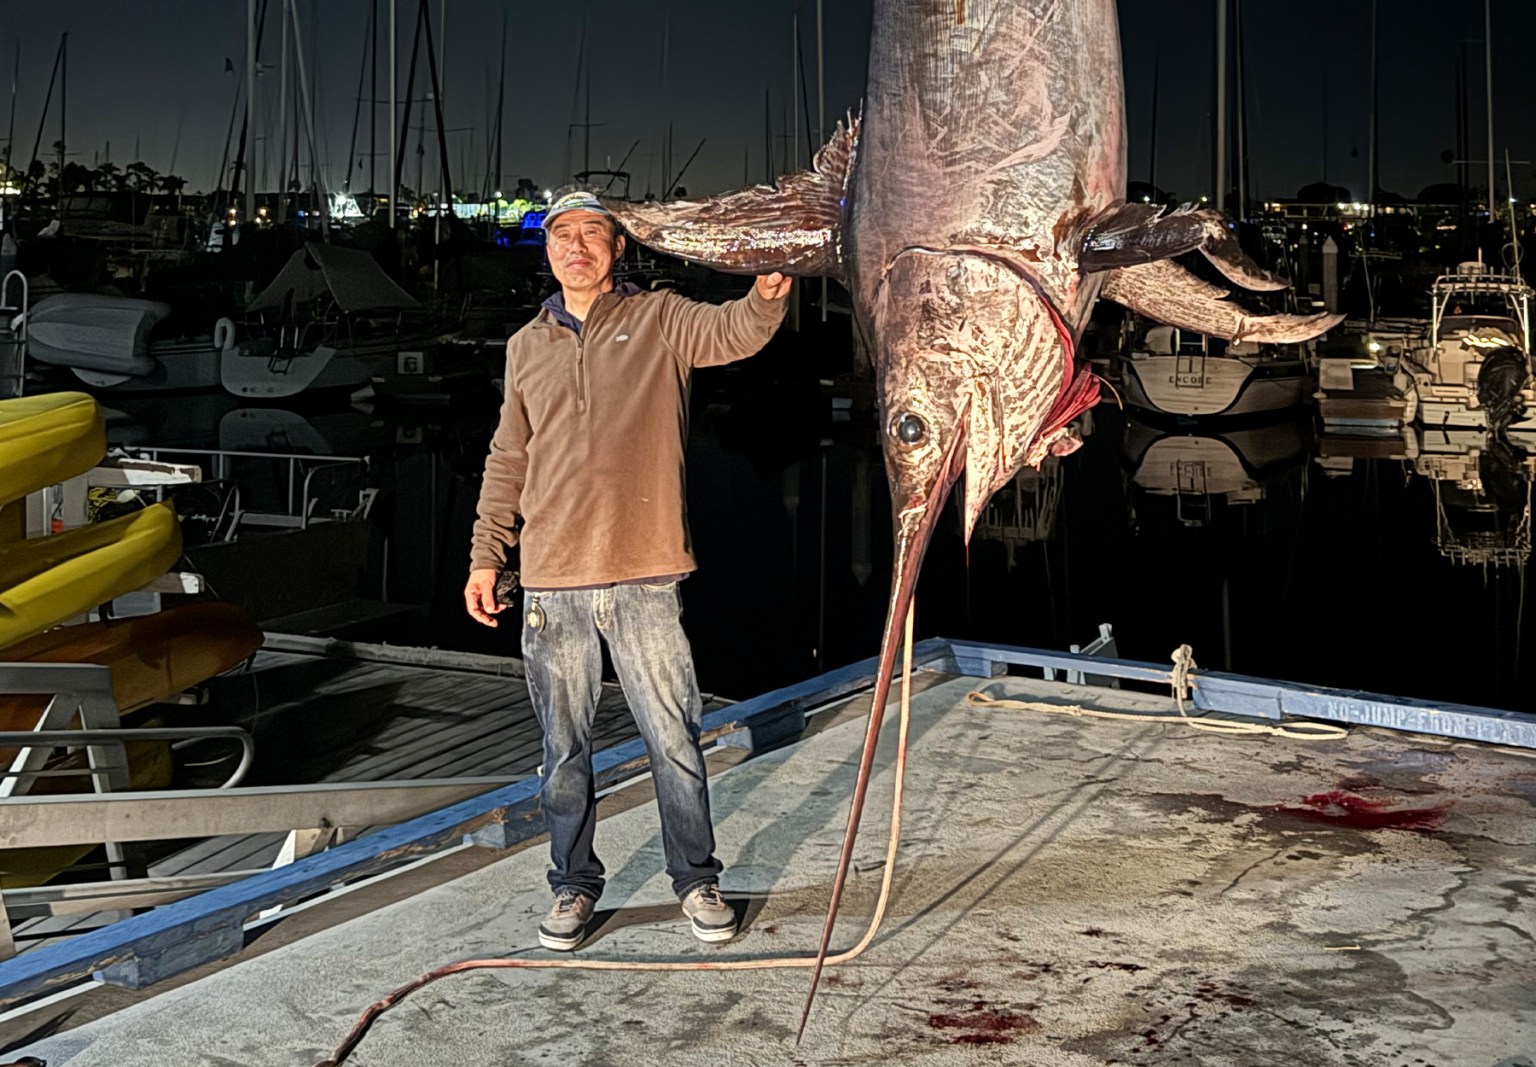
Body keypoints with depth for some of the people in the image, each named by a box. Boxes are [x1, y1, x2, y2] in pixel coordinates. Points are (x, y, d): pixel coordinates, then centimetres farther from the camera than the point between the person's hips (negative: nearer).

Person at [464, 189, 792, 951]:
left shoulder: (661, 320, 4)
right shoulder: (527, 346, 14)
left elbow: (734, 332, -15)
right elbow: (508, 460, 17)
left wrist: (768, 294, -37)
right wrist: (486, 555, 12)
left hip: (643, 578, -3)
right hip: (551, 582, 3)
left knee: (674, 738, 2)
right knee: (564, 748, 10)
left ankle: (696, 879, 18)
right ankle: (574, 886, 24)